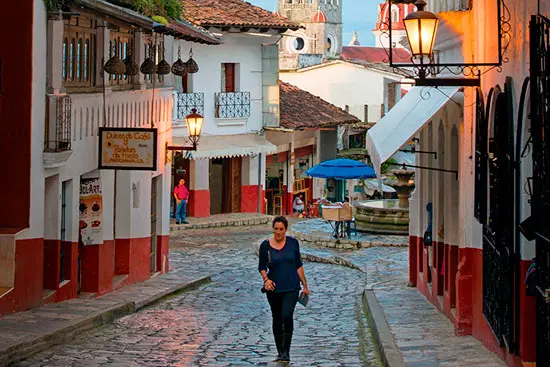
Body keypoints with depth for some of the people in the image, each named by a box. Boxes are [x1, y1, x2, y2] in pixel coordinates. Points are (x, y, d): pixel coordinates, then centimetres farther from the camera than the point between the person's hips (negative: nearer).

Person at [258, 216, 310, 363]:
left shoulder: (292, 243, 0)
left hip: (291, 287, -1)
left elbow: (299, 265, 6)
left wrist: (305, 285, 8)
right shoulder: (265, 245, -2)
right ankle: (280, 352, 24)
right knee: (277, 319, 10)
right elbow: (262, 267, 6)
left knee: (287, 315, -19)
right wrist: (265, 279, -14)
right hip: (274, 288, 2)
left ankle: (286, 352, -13)